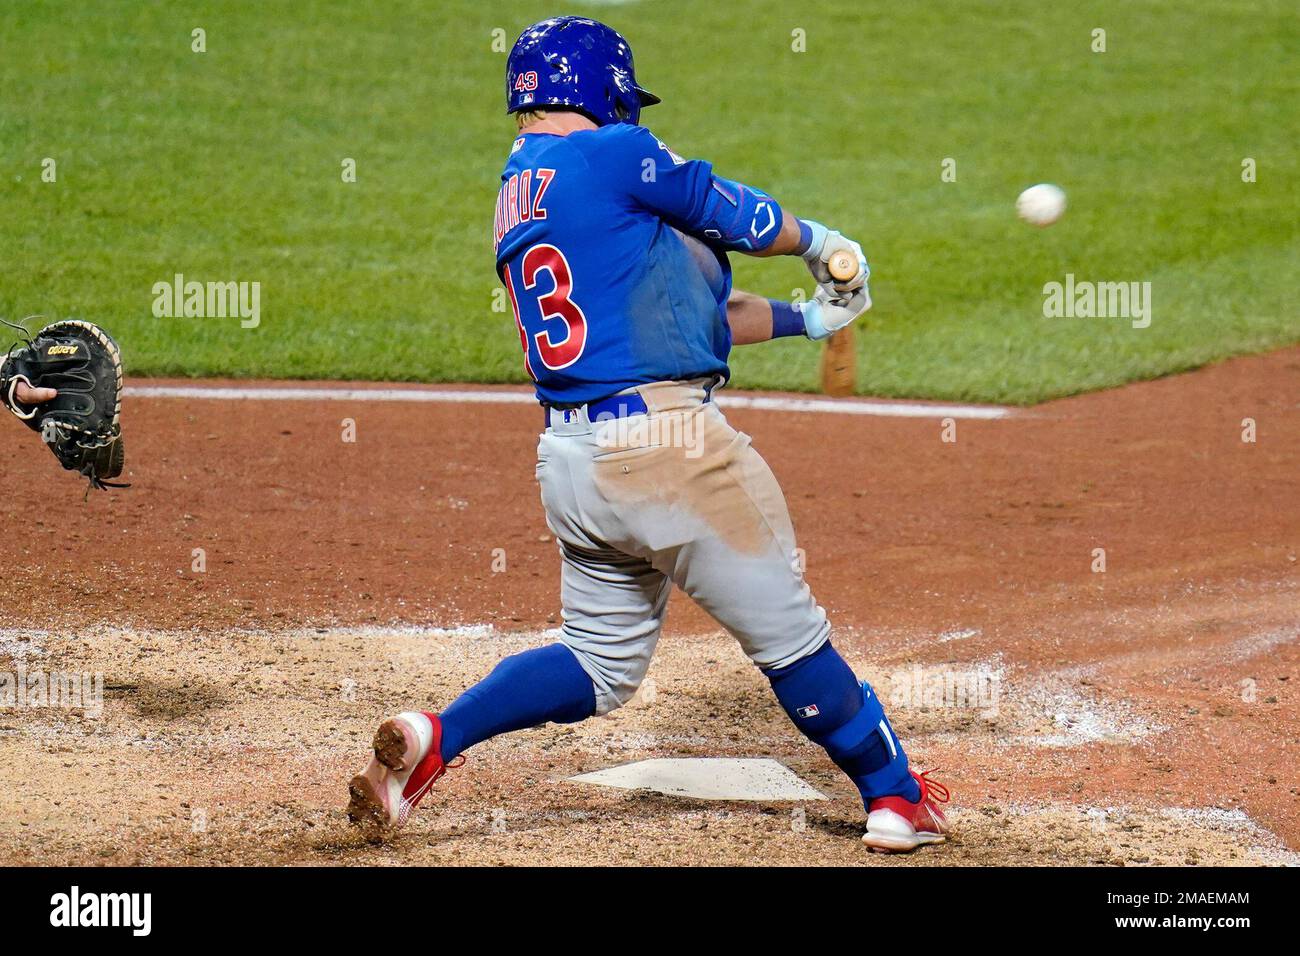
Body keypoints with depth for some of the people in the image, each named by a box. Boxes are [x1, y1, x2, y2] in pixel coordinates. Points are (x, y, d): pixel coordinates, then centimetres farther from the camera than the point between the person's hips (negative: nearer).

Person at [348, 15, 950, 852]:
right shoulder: (611, 154, -7)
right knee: (787, 631, 4)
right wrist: (817, 241, 23)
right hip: (661, 440, -8)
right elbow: (738, 218, 3)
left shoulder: (517, 198, 19)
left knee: (600, 663, 18)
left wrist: (801, 318, 27)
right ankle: (897, 798, 13)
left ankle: (430, 738, 4)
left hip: (568, 460, 8)